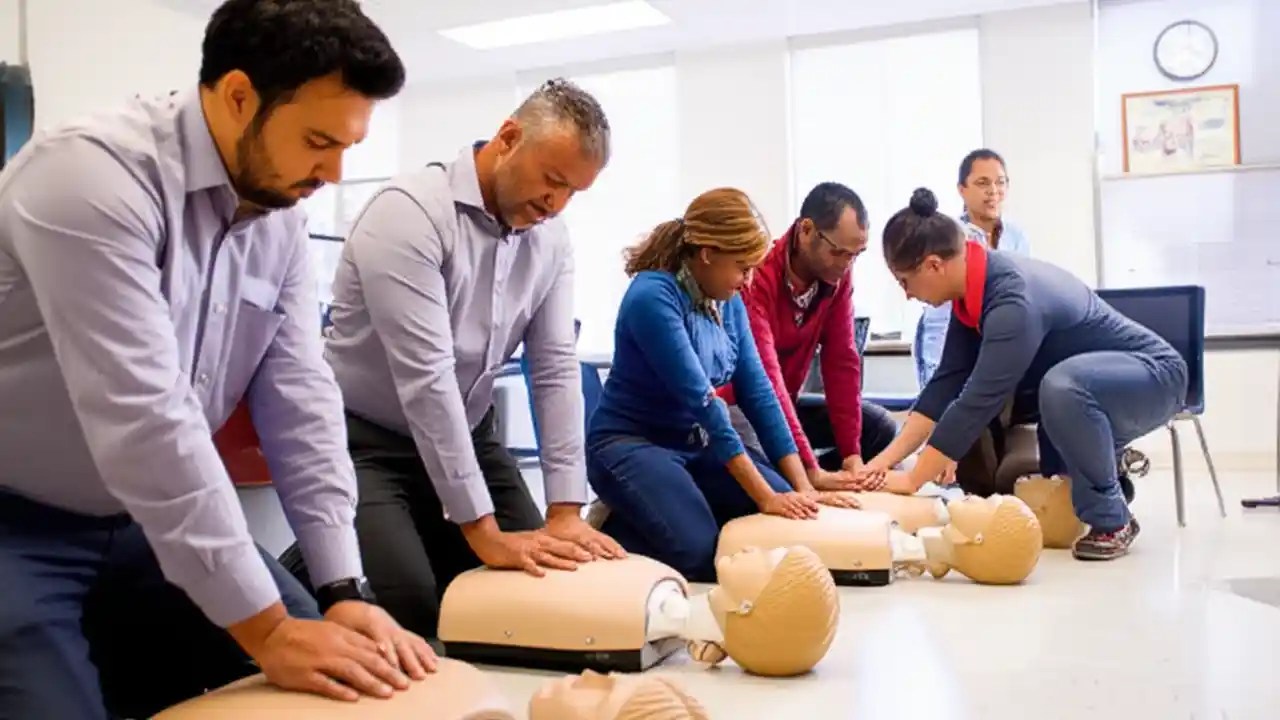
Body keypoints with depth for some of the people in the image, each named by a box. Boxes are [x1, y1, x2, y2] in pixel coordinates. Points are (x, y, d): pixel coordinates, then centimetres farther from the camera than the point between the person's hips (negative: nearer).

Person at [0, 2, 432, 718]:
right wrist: (266, 627, -28)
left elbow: (301, 398, -4)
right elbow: (144, 421, -32)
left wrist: (346, 591, -11)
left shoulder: (280, 215, -2)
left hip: (140, 518, 7)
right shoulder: (94, 176, -26)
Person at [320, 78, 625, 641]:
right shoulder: (411, 212, -24)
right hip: (369, 441, -6)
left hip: (468, 436, 7)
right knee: (408, 612, -19)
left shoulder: (551, 239, -2)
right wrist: (483, 532, -31)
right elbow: (426, 377, -30)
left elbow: (556, 369, -5)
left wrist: (566, 512, -13)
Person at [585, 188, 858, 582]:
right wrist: (764, 496, -27)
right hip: (631, 443, -8)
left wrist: (804, 488, -7)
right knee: (702, 553, -26)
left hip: (698, 443, 8)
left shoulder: (729, 303, 2)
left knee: (790, 525, -5)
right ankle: (612, 529, 3)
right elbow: (700, 400, -27)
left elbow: (758, 394, 0)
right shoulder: (653, 296, -23)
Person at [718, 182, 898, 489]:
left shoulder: (837, 275, -7)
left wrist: (852, 454, -15)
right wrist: (810, 470, -39)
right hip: (735, 403, -8)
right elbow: (764, 379, -35)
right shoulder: (756, 276, -29)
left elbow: (842, 362, -7)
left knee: (879, 427, -1)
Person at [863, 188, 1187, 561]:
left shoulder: (1014, 300, -32)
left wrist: (911, 480, -27)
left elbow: (978, 400, -34)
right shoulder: (974, 285, -6)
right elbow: (949, 379, -6)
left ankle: (1111, 519, -15)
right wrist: (887, 459, -12)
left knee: (1060, 387, -35)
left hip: (1154, 374, -9)